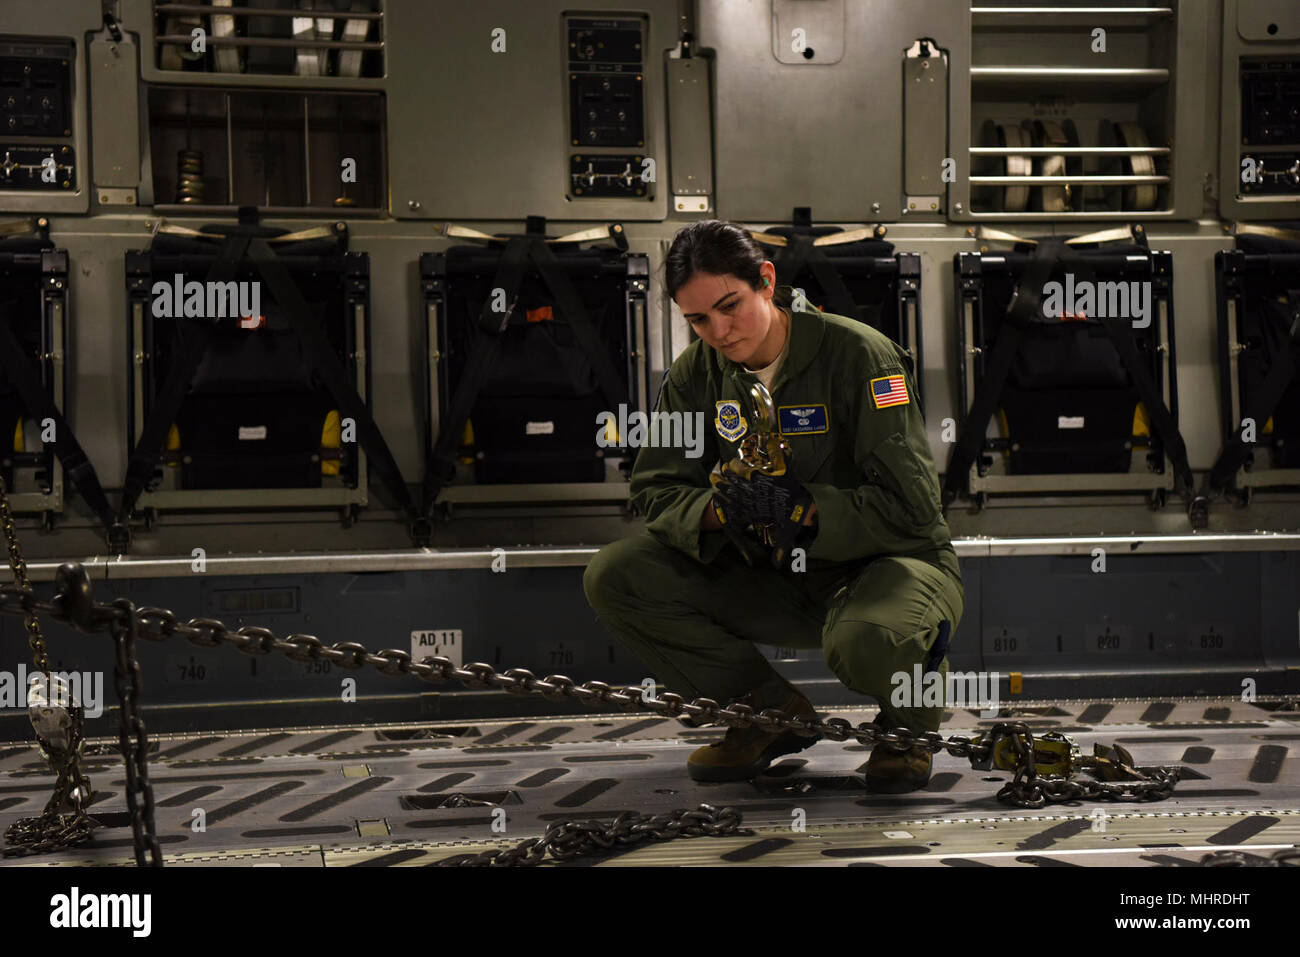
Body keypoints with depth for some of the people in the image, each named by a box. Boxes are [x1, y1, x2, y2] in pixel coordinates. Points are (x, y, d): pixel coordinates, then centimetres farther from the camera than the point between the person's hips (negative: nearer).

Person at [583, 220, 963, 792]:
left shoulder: (858, 353, -17)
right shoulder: (695, 374, -1)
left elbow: (910, 505, -20)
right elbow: (657, 492, -3)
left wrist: (802, 508, -32)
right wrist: (717, 509, -26)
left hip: (890, 560, -5)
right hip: (772, 580, 5)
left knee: (865, 642, -42)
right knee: (613, 577, -13)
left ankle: (912, 720, -2)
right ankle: (770, 712, -1)